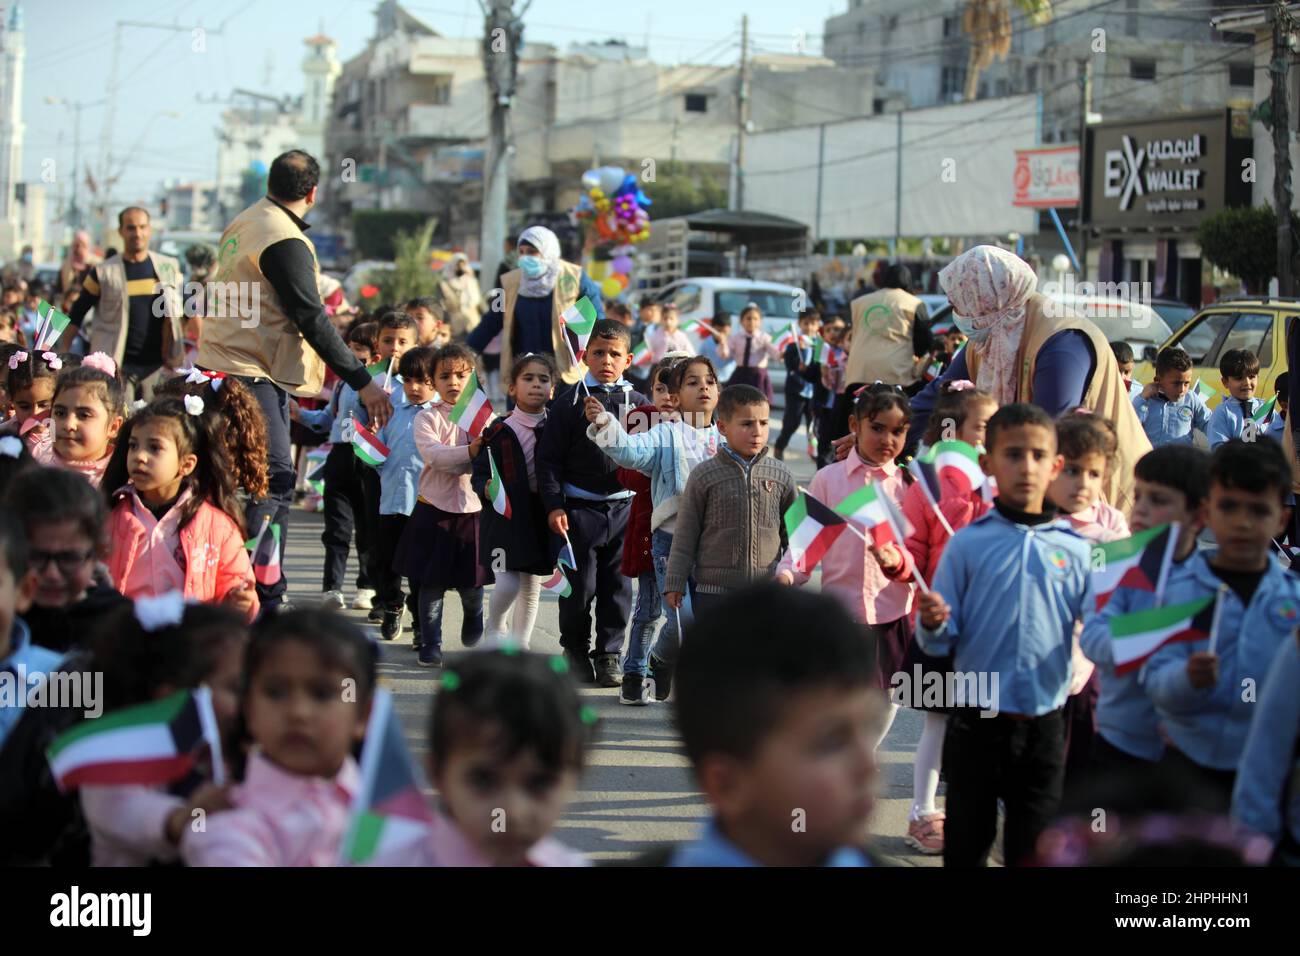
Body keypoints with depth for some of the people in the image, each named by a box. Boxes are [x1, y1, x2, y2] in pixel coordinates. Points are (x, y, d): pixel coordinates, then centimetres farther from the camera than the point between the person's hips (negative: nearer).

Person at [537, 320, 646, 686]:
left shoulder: (637, 403, 6)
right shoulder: (570, 401, -2)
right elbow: (548, 457, -3)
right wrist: (553, 505, -9)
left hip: (624, 508, 2)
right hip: (579, 508, -2)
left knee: (617, 586, 6)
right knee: (579, 586, 3)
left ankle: (609, 654, 17)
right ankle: (576, 651, 20)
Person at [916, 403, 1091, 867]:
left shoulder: (1075, 550, -2)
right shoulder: (968, 544, -5)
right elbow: (941, 640, -3)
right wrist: (933, 624, -24)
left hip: (1044, 725, 1)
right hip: (976, 720, -1)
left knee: (1033, 850, 12)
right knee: (966, 845, 11)